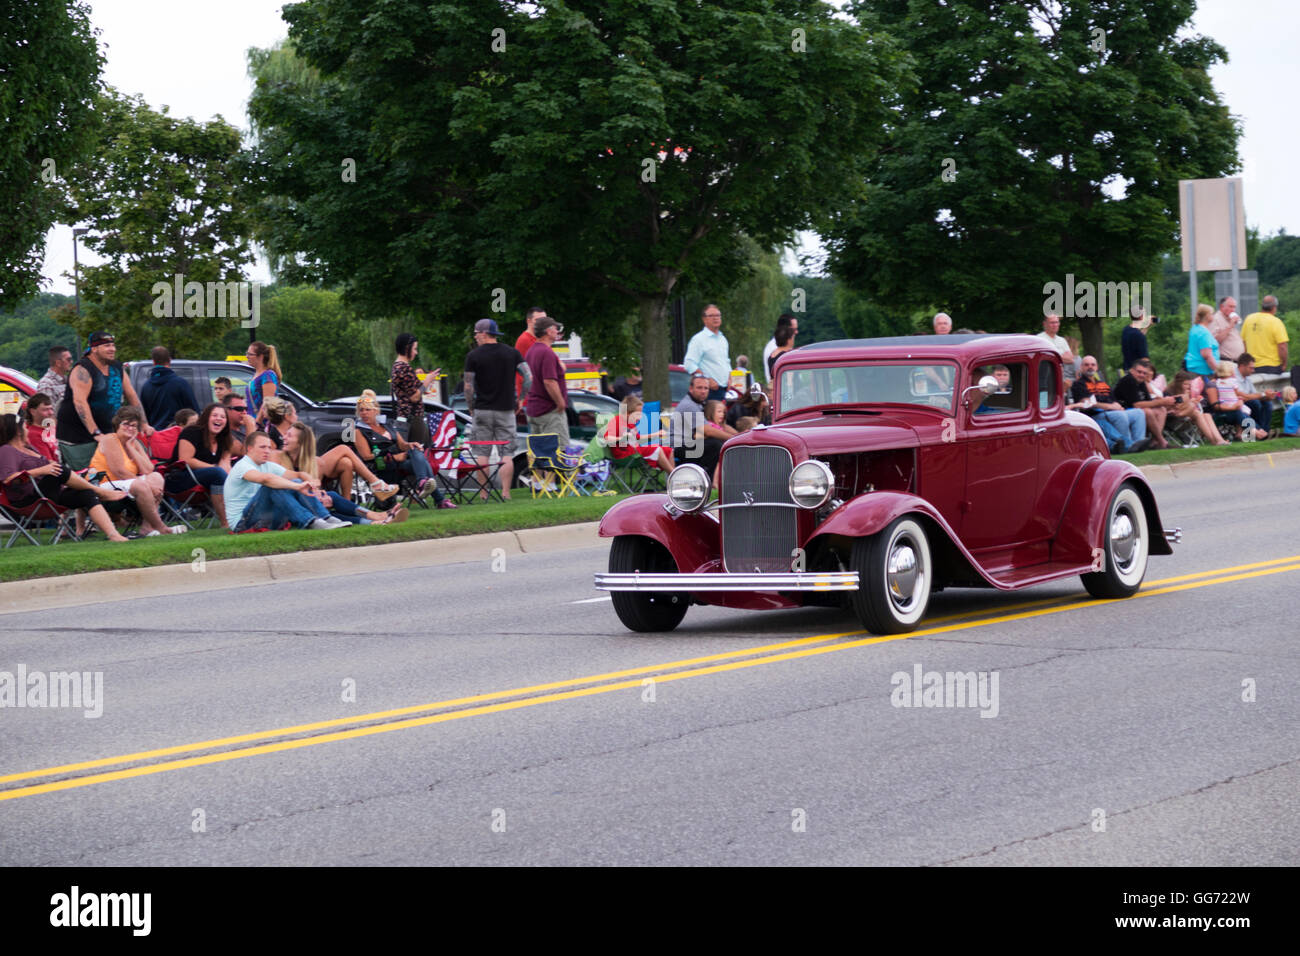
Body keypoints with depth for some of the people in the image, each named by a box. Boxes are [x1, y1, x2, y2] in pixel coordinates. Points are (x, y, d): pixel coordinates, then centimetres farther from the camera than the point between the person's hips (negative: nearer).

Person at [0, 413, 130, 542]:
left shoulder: (29, 448, 27)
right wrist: (41, 471, -24)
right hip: (28, 500, -9)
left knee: (87, 495, -16)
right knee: (61, 471, -29)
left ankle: (112, 534, -32)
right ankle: (100, 492, -12)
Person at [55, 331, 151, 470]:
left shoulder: (117, 368, 11)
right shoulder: (83, 370, -13)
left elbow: (131, 396, 19)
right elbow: (80, 402, -24)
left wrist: (144, 425, 13)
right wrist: (96, 433, -29)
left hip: (105, 431, 7)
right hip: (79, 437, -7)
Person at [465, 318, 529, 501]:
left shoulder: (473, 356, -4)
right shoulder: (512, 353, 3)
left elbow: (468, 386, -6)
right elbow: (529, 378, -2)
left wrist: (471, 408, 7)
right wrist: (519, 400, 9)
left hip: (482, 410, -1)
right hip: (506, 410, 1)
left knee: (482, 454, 5)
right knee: (507, 454, 2)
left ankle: (483, 493, 3)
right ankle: (505, 493, -6)